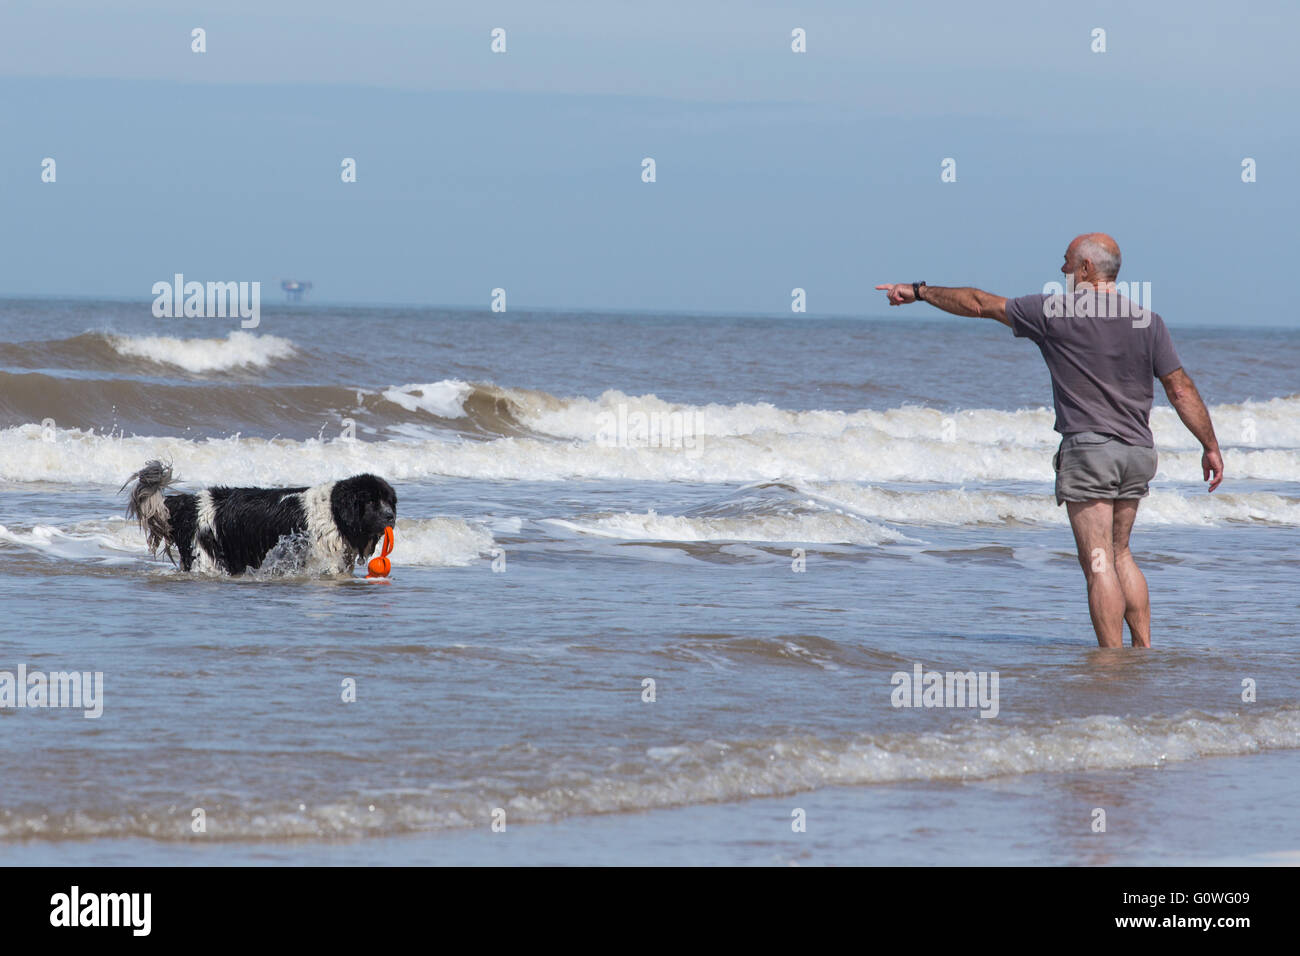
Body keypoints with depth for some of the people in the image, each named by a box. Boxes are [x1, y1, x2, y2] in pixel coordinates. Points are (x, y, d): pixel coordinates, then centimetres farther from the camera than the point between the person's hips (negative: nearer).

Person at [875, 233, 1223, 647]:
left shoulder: (1055, 313, -5)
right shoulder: (1148, 321, 5)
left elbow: (981, 304, 4)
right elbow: (1181, 389, 3)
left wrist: (919, 291, 17)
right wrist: (1211, 447, 10)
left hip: (1088, 448, -5)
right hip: (1137, 451, 5)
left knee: (1099, 562, -6)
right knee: (1119, 553, 18)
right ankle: (1144, 649, 16)